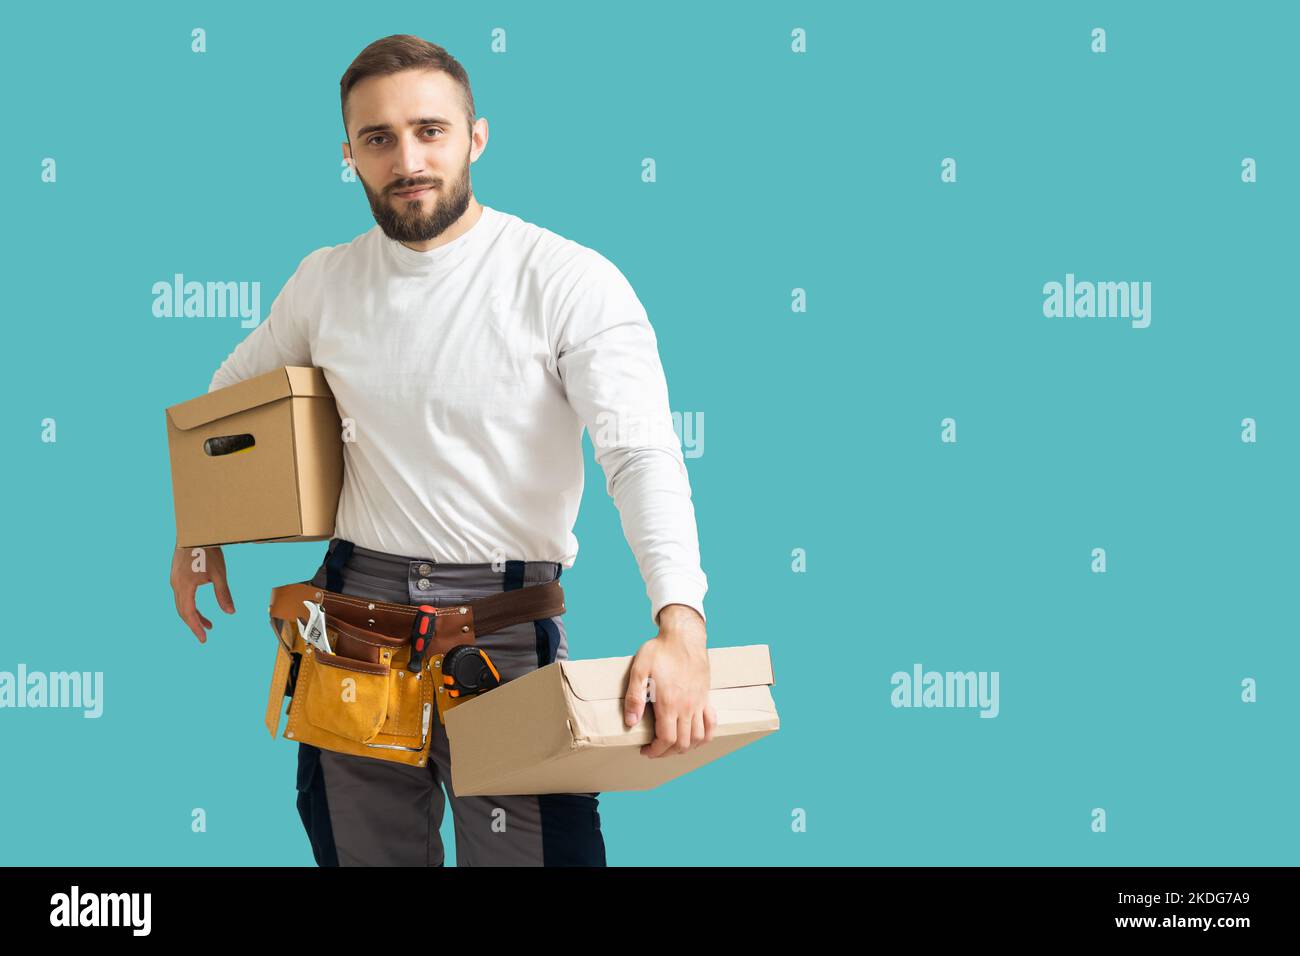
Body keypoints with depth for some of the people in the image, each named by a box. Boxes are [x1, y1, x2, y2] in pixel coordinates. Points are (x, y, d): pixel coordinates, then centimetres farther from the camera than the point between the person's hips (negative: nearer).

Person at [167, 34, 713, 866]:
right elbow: (232, 394, 24)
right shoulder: (325, 282, 5)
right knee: (363, 848, 15)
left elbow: (644, 455, -22)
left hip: (506, 618, -4)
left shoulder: (569, 281, -12)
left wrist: (681, 626, -36)